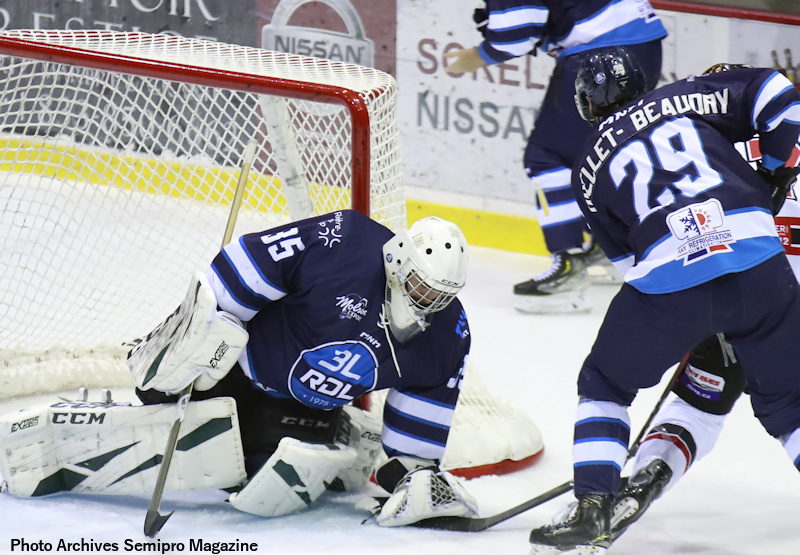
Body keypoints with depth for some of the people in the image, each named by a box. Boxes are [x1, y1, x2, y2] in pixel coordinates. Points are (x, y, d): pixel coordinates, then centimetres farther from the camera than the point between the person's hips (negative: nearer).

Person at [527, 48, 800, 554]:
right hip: (759, 261, 1)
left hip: (670, 283, -1)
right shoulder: (682, 98, 17)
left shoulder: (591, 169, 18)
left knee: (605, 384, 22)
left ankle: (593, 511, 12)